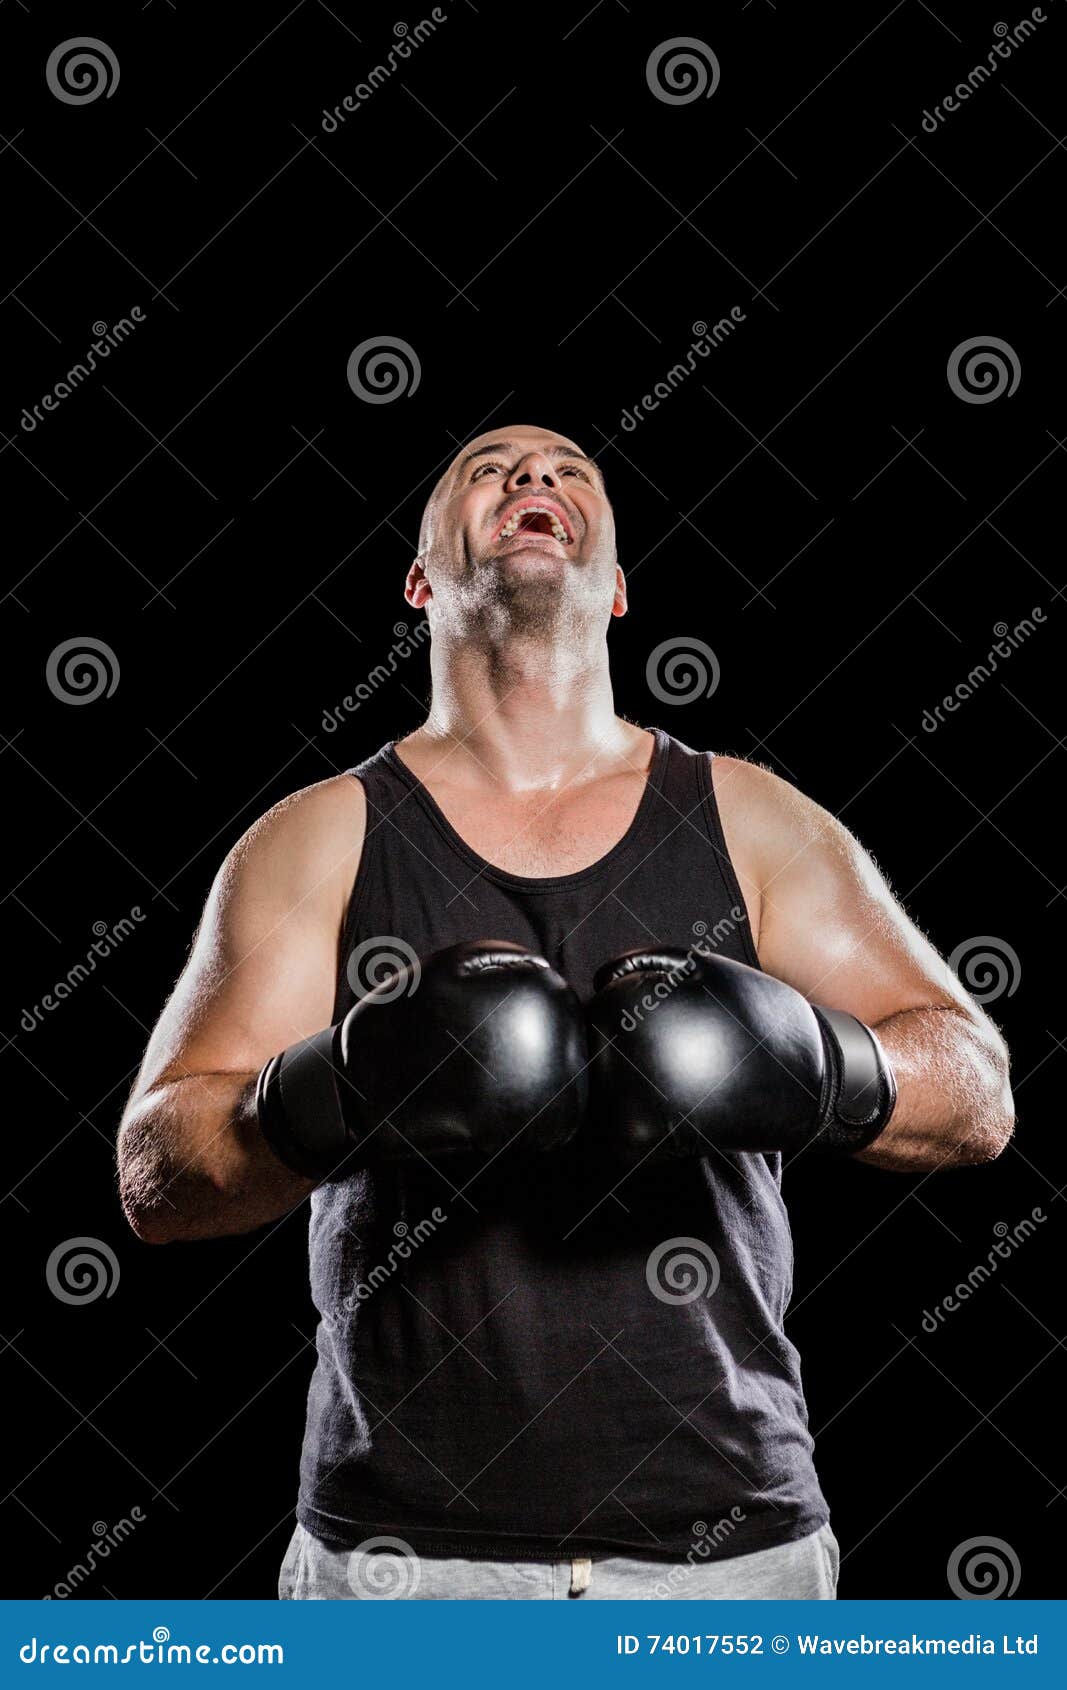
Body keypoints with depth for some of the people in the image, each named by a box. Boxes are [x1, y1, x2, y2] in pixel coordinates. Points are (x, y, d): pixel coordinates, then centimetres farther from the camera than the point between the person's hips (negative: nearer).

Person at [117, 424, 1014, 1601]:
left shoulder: (754, 823, 5)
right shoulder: (322, 842, 2)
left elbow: (977, 1091, 2)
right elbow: (154, 1175, -4)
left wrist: (812, 1072, -19)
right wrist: (334, 1094, -25)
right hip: (406, 1551, -1)